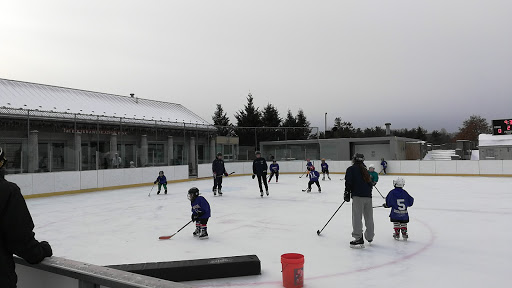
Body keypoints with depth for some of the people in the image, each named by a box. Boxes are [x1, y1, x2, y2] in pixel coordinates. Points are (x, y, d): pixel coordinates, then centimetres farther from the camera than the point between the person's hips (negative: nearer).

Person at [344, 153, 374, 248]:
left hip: (358, 196, -7)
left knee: (357, 217, -5)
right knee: (368, 216, 17)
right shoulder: (365, 170, 20)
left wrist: (347, 193, -3)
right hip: (368, 195, 7)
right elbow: (369, 182, 19)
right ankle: (370, 236, 32)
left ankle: (359, 239, -8)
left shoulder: (351, 169, 1)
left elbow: (348, 182, -8)